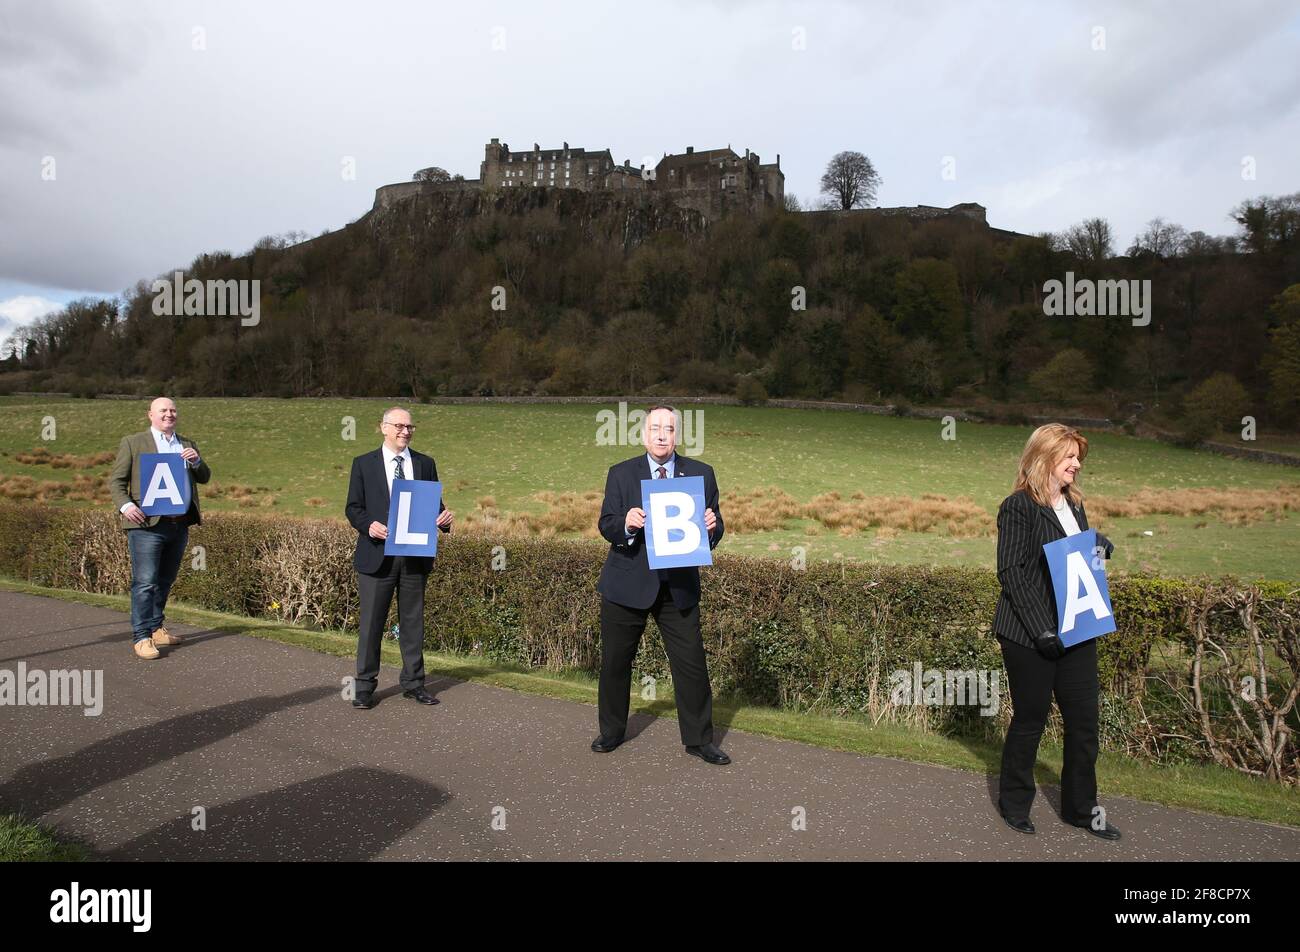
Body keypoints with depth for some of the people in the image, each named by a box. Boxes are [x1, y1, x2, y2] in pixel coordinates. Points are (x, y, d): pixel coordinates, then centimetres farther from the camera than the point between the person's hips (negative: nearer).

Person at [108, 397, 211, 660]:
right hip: (147, 524, -5)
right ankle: (141, 637, -4)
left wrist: (196, 461, -7)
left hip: (179, 525, 5)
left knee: (165, 581, 14)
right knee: (145, 583, -8)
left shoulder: (187, 445, 18)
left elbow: (204, 478, 14)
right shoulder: (132, 443, 3)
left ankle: (156, 628, 26)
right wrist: (125, 505, -17)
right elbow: (116, 481, 0)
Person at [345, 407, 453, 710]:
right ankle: (364, 685, 16)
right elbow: (353, 508, 2)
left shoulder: (425, 464, 9)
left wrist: (444, 517, -12)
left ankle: (412, 682, 21)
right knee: (371, 622, 4)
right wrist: (368, 525, -18)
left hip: (415, 555, 2)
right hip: (377, 554, -2)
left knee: (413, 620, 10)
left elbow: (434, 504, 10)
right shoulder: (364, 464, 3)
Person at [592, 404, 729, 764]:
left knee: (692, 664, 2)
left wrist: (711, 527, -21)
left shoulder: (702, 474, 3)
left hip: (679, 586, 1)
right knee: (615, 662, 11)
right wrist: (626, 523, -27)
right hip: (628, 583, 0)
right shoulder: (621, 474, 0)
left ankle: (699, 740, 19)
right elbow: (606, 525, -6)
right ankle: (611, 731, 31)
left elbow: (713, 530, 2)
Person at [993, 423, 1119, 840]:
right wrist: (1042, 630, -20)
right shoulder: (1019, 507, -11)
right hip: (1030, 635, -7)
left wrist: (1099, 549, -1)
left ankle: (1081, 807, 26)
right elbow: (1012, 573, -16)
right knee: (1030, 718, 6)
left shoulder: (1074, 505, 13)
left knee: (1084, 718, 10)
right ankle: (1014, 802, 25)